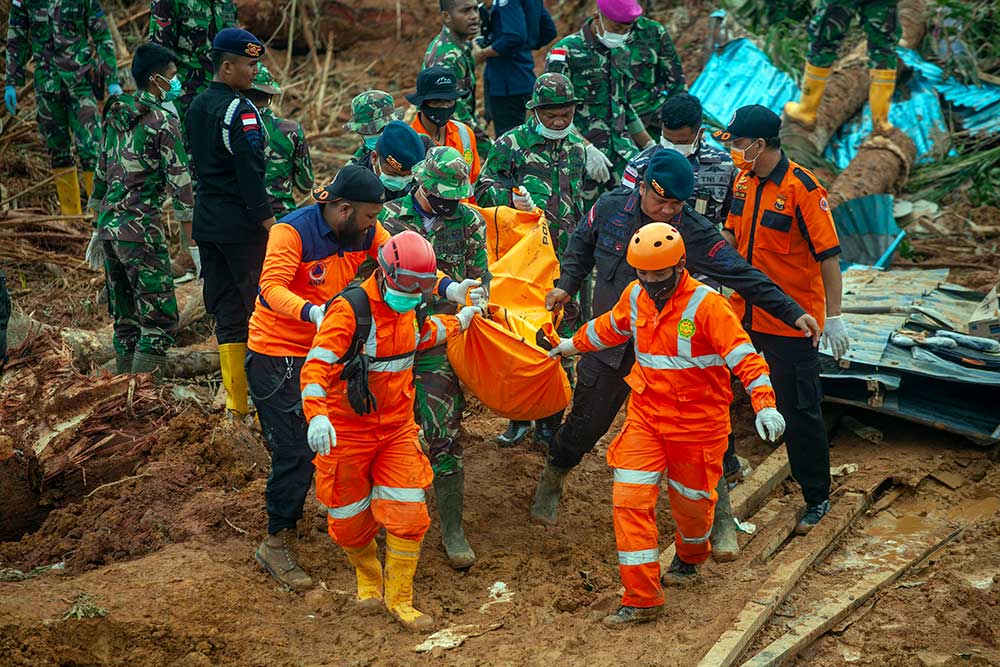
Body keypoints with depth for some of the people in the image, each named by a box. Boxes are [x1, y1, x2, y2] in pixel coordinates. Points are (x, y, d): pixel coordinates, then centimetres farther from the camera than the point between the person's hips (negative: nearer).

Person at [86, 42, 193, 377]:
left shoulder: (116, 114, 13)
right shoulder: (164, 121, -9)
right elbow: (179, 182, -12)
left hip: (108, 224, 8)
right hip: (141, 229, -8)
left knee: (125, 320, 16)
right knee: (160, 319, -5)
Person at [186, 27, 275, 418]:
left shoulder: (196, 107, 13)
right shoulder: (239, 110, -14)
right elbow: (250, 173, -19)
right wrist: (271, 224, -17)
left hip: (206, 221, 9)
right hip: (240, 224, -8)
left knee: (226, 312, 11)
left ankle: (236, 401, 14)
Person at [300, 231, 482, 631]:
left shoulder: (407, 307, 2)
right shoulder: (350, 309, -21)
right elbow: (316, 365, -30)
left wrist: (458, 322, 29)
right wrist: (317, 414, -44)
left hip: (397, 428, 5)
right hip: (348, 430, -5)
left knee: (408, 516, -4)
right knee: (350, 521, 9)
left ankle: (398, 598, 13)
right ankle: (369, 580, 38)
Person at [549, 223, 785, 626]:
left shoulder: (706, 305, -20)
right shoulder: (635, 296, -1)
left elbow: (744, 356, -25)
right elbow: (610, 327, 22)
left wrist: (764, 405, -37)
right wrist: (574, 344, 36)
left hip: (698, 421, -4)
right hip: (646, 414, 4)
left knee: (691, 499, 14)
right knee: (630, 498, -9)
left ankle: (690, 558, 49)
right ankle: (641, 599, -4)